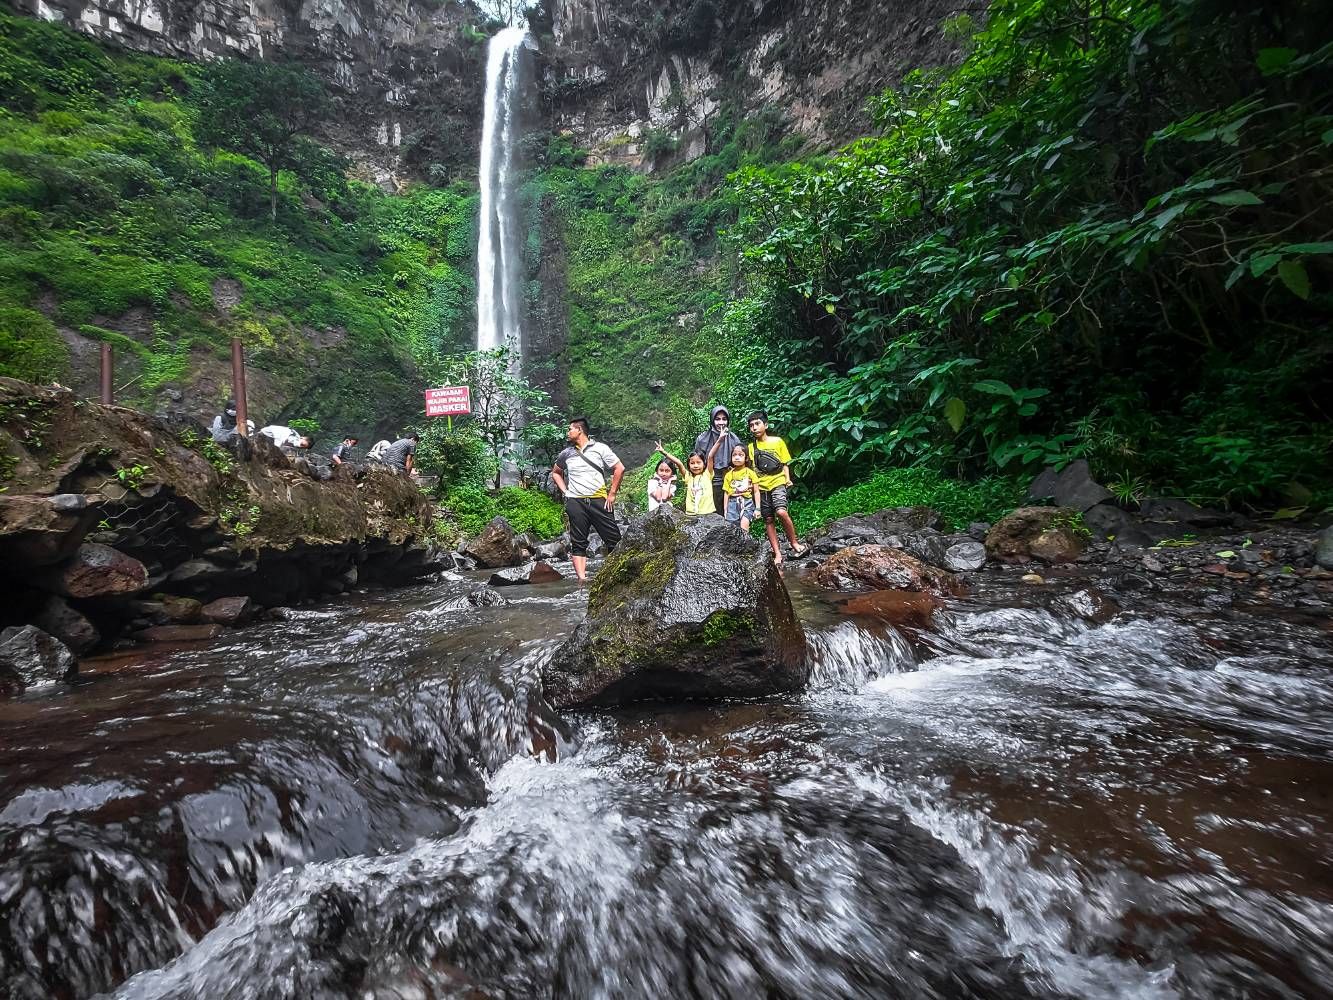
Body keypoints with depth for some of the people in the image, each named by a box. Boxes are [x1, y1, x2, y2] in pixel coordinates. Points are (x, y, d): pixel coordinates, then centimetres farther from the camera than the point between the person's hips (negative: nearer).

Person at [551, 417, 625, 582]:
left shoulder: (599, 448, 2)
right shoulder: (566, 454, 12)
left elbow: (619, 468, 1)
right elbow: (555, 473, 27)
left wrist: (612, 493, -3)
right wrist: (565, 491, 12)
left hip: (599, 500, -2)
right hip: (575, 502, 3)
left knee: (614, 539, -4)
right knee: (578, 543, -1)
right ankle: (582, 579, 0)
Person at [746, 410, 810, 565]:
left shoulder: (777, 441, 5)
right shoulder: (751, 447, 12)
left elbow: (785, 463, 7)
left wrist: (788, 479, -6)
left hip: (777, 483, -4)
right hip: (761, 487, 4)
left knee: (781, 512, -25)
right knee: (768, 520, 2)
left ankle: (795, 544, -8)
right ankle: (777, 554, 6)